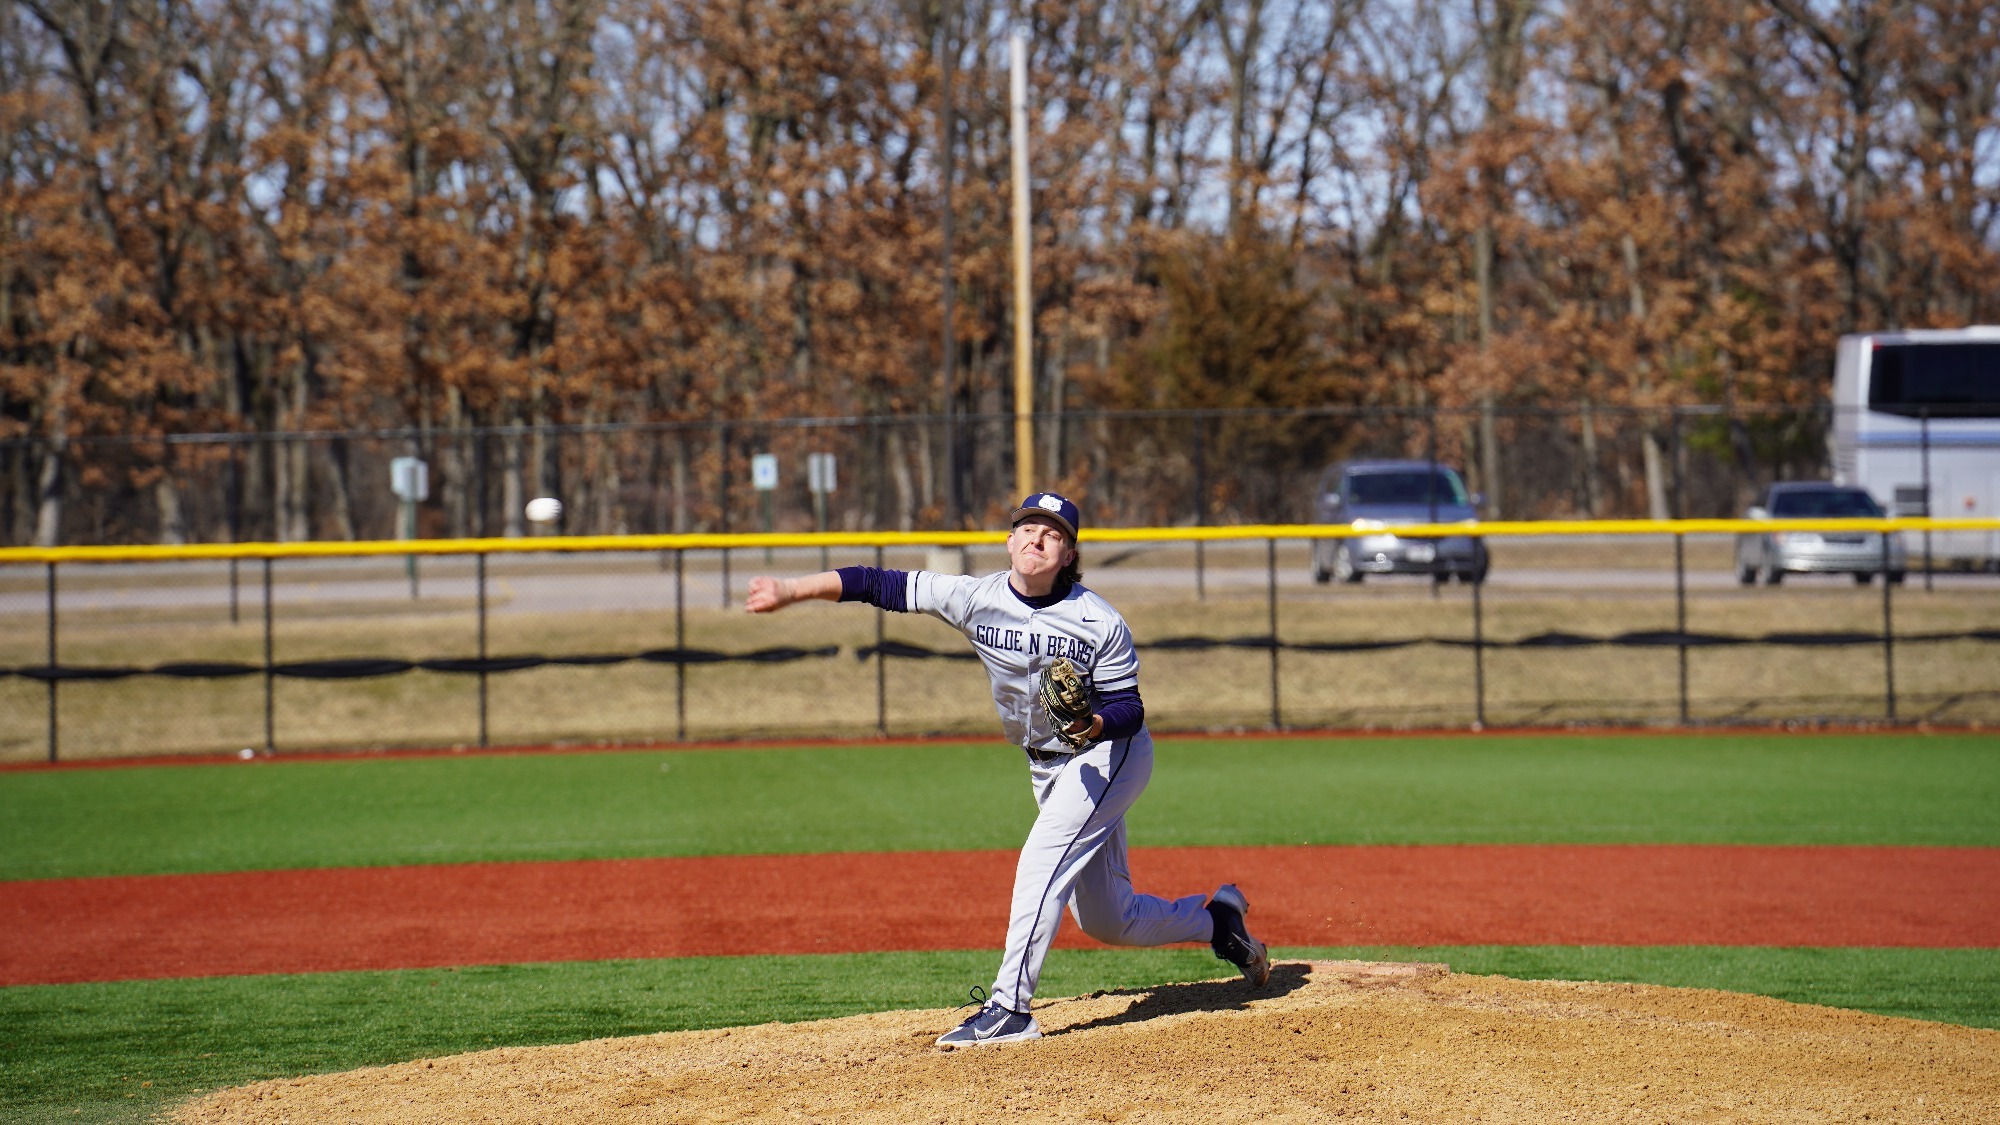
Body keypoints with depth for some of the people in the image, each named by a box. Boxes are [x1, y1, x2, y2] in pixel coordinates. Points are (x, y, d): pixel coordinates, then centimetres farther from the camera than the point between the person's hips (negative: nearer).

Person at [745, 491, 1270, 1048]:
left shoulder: (1100, 622, -20)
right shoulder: (975, 599, -10)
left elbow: (1128, 707, -17)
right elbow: (881, 585, -11)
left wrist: (1094, 724, -38)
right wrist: (790, 590, -16)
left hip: (1110, 755, -6)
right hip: (1046, 767, 6)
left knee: (1042, 860, -26)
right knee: (1105, 920, 12)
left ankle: (1009, 1008, -25)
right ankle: (1216, 917, 36)